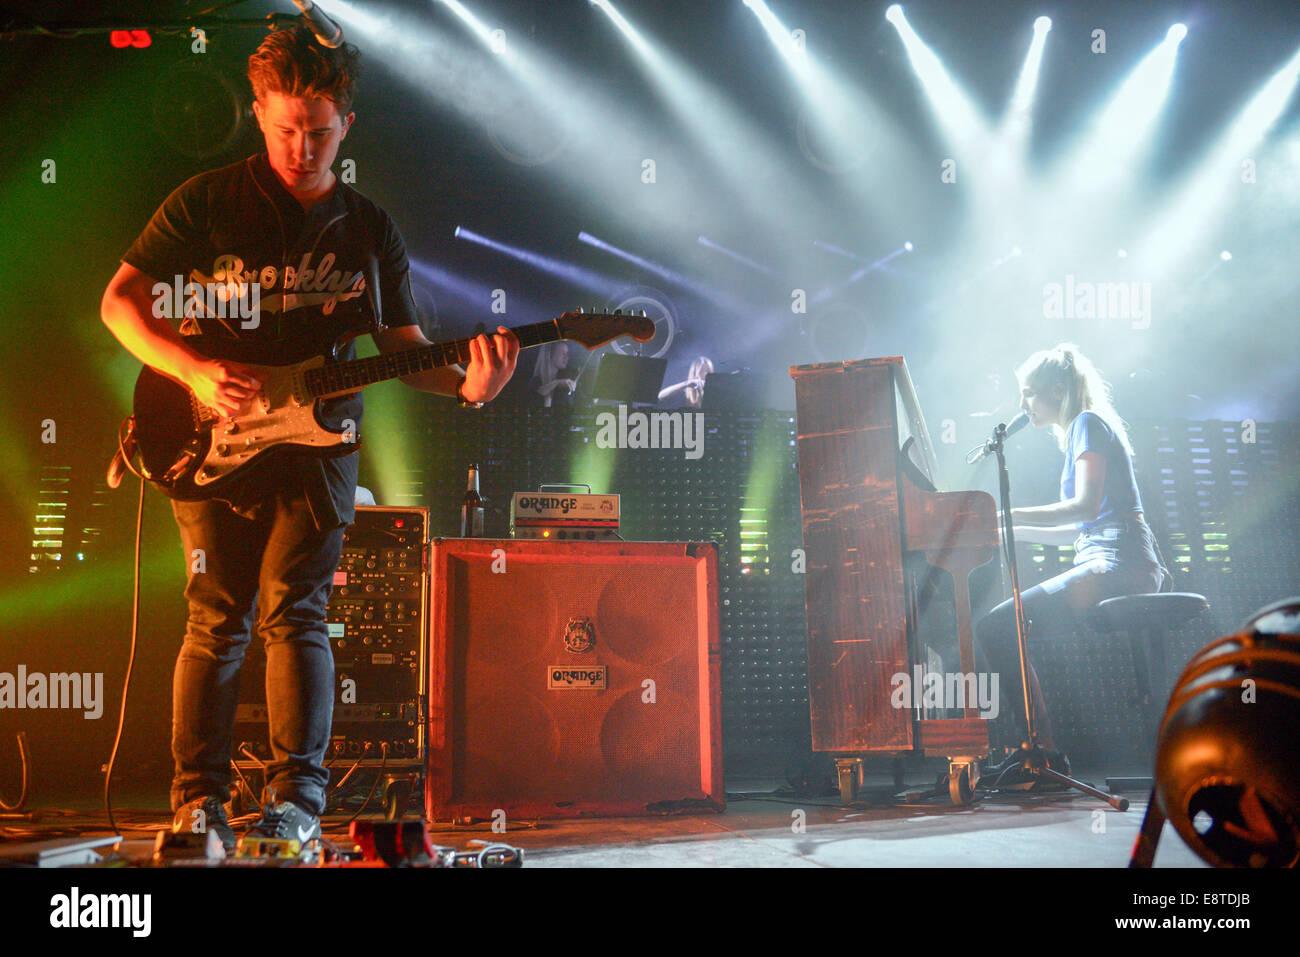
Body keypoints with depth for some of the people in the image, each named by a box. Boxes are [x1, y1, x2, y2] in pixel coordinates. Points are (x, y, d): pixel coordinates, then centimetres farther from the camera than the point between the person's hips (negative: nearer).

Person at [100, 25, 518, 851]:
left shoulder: (371, 230, 10)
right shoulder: (205, 203, 3)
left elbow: (403, 343, 8)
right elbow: (120, 301, 2)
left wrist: (465, 385, -12)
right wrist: (196, 373, -14)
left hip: (316, 440, 1)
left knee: (295, 613, -6)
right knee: (218, 618, 0)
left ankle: (299, 798, -2)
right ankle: (199, 801, 11)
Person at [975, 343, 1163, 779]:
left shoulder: (1088, 423, -3)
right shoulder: (1080, 431, 25)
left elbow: (1087, 507, -18)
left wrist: (1008, 514, -18)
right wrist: (1011, 530, 23)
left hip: (1116, 564, -10)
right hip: (1108, 564, 10)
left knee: (994, 629, -20)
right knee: (1004, 628, 9)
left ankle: (1046, 755, -16)